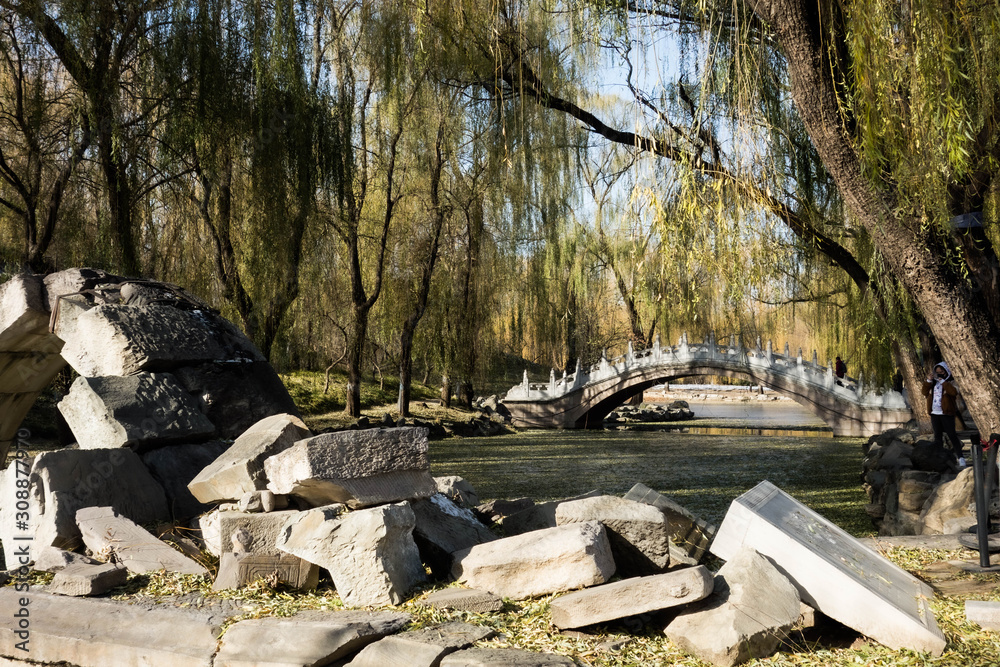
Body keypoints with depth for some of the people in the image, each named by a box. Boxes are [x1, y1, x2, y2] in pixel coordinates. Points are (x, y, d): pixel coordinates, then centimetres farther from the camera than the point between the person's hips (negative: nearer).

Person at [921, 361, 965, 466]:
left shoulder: (951, 382, -4)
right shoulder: (933, 382, 13)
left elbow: (954, 392, -22)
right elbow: (925, 392, 7)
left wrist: (943, 382, -22)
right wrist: (928, 381, -5)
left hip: (947, 413, -6)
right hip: (935, 413, 6)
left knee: (952, 435, -6)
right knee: (937, 436, 9)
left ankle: (960, 457, -2)